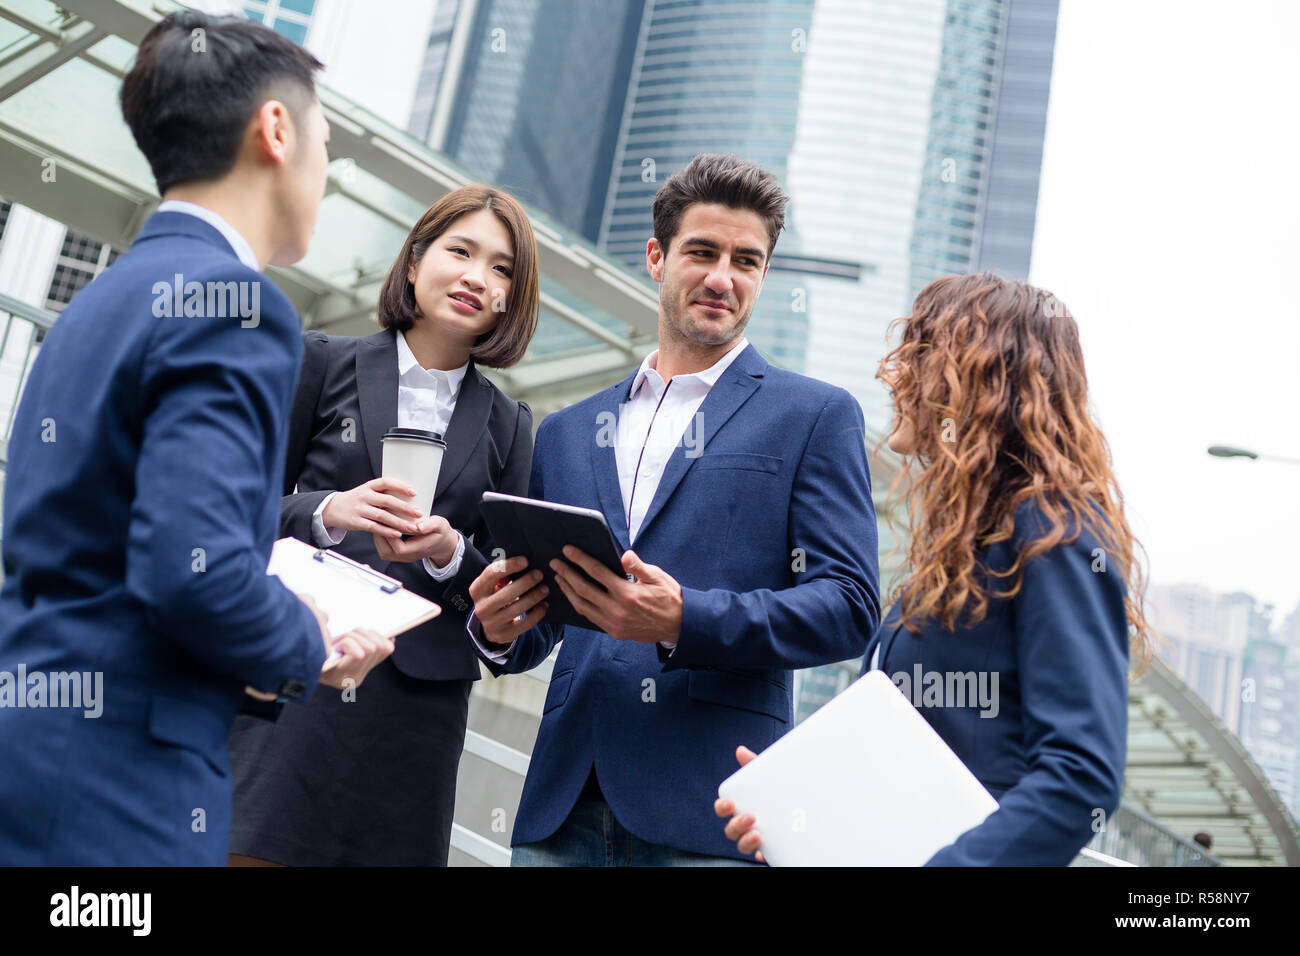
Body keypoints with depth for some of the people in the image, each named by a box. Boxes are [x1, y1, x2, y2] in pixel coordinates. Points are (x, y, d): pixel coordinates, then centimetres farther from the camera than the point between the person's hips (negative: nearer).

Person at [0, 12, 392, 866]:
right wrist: (305, 651, -6)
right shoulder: (232, 301, -15)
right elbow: (193, 566, -25)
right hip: (111, 794, -9)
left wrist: (257, 655, 14)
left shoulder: (104, 298, 13)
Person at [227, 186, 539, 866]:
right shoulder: (323, 364, 6)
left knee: (392, 849, 2)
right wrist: (329, 511, -15)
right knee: (249, 848, -5)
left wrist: (448, 551, -11)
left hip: (418, 706, 2)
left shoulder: (508, 425, 12)